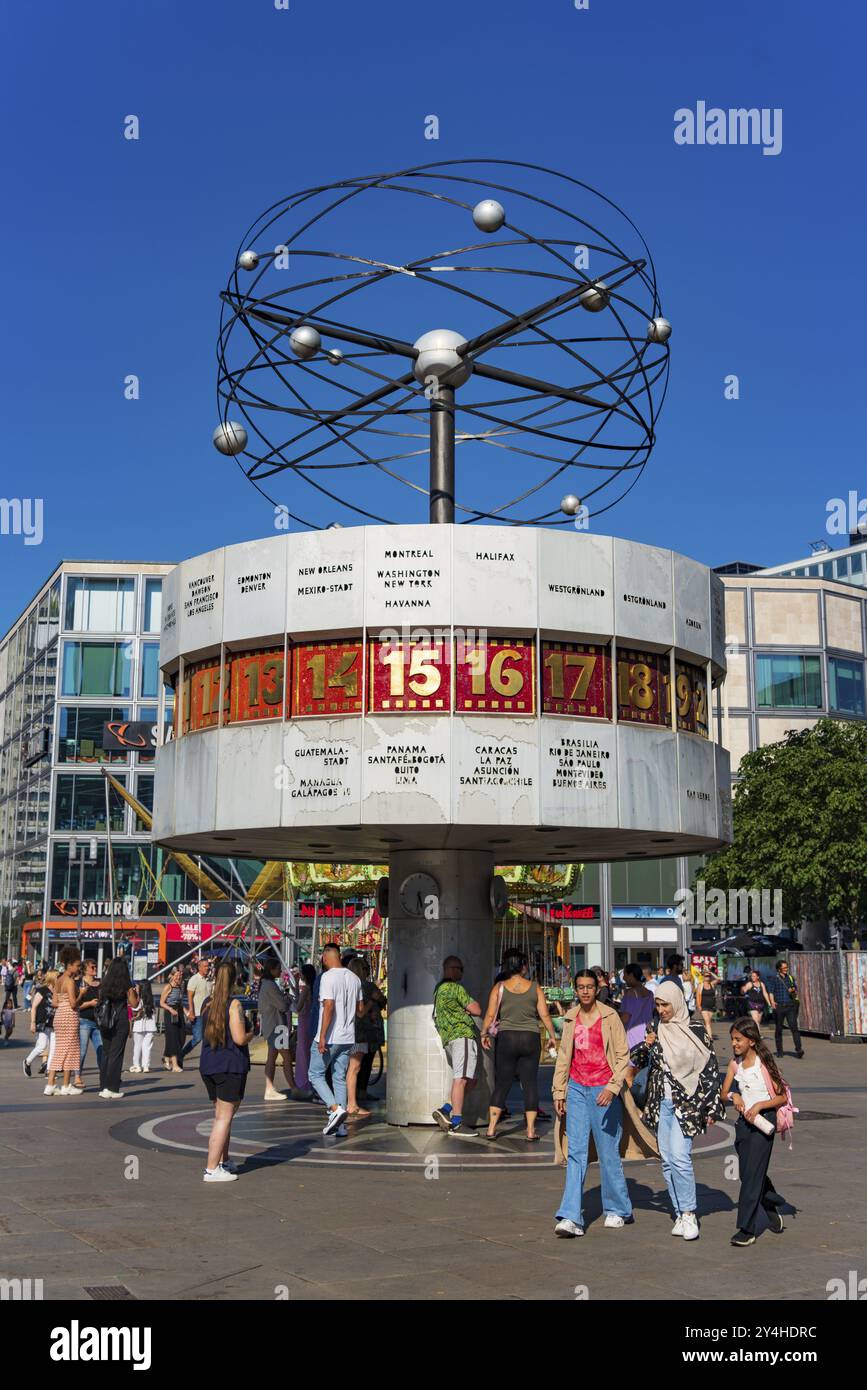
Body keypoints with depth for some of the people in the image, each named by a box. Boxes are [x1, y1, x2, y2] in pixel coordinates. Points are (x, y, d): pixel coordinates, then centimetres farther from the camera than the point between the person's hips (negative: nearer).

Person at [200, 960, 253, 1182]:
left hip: (208, 1065, 7)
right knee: (224, 1117, -2)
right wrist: (251, 1034, 1)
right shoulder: (234, 1005, -14)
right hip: (230, 1066, -7)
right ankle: (212, 1169, -3)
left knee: (221, 1114, 19)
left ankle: (224, 1161, 27)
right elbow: (239, 1038, -19)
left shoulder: (207, 1003, 7)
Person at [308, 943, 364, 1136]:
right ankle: (339, 1125, 10)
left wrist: (322, 1036, -20)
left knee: (315, 1075, 5)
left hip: (329, 1038, -7)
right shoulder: (354, 978, 10)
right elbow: (359, 1009, 15)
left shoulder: (328, 977, -13)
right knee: (340, 1078, 11)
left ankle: (335, 1109, -13)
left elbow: (329, 1006, -21)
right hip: (348, 1038, 7)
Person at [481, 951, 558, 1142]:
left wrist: (484, 1034, 12)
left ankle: (491, 1128, 6)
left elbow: (490, 1015, -2)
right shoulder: (535, 987, 0)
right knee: (530, 1083, 5)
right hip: (530, 1039, 0)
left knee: (502, 1083, 7)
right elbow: (544, 1015, 0)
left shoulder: (499, 988, -1)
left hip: (506, 1038, 0)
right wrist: (552, 1036, 11)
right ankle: (530, 1131, 4)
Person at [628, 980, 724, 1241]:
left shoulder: (695, 1029, -4)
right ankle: (681, 1213, 16)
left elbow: (710, 1068, -3)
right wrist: (647, 1046, -14)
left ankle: (688, 1213, -4)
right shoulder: (657, 1031, 9)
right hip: (662, 1102, 5)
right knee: (667, 1160, 6)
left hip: (686, 1102, -5)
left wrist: (711, 1107, -5)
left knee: (679, 1156, -16)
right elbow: (636, 1060, 7)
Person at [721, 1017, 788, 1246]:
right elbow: (723, 1093, 10)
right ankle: (773, 1207, 36)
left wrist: (760, 1105, -21)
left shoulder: (763, 1064, -11)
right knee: (746, 1173, 12)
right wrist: (733, 1096, -11)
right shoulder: (735, 1064, 6)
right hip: (744, 1120, 6)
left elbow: (783, 1097, -9)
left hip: (763, 1121, -6)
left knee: (752, 1173, -9)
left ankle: (746, 1229, -7)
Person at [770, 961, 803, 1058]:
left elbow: (796, 991, 21)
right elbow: (771, 992, 1)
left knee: (794, 1027, -13)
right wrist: (773, 1002, -15)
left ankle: (798, 1049, -19)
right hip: (779, 1006, -1)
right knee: (778, 1029, 5)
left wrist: (793, 991, -3)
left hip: (790, 1006, 1)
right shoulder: (775, 979, 5)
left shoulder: (791, 978, 14)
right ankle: (779, 1051, 15)